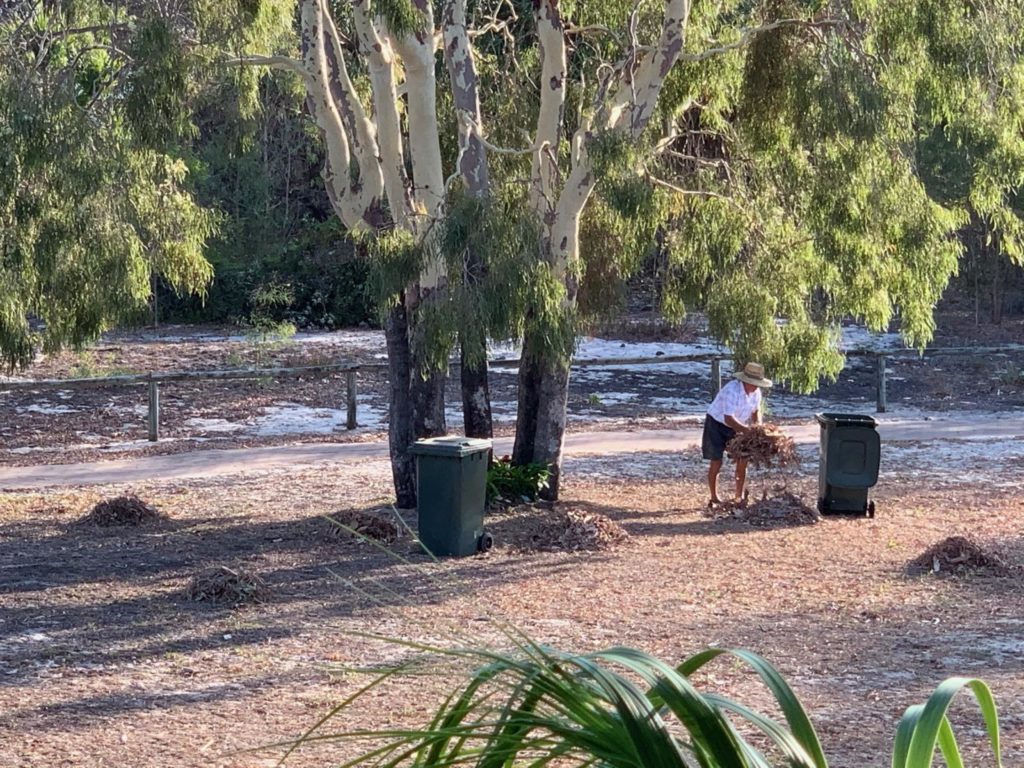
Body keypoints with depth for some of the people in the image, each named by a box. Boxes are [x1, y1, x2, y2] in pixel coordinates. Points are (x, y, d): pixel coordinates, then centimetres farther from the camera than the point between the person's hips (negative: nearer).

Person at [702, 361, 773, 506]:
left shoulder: (756, 392, -10)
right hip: (717, 424, -6)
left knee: (742, 460, 1)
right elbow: (729, 419, -36)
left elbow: (756, 412, 9)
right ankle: (714, 498, 8)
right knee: (716, 462, -5)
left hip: (736, 426, 6)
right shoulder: (731, 390, -33)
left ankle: (739, 496, 13)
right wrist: (748, 430, -39)